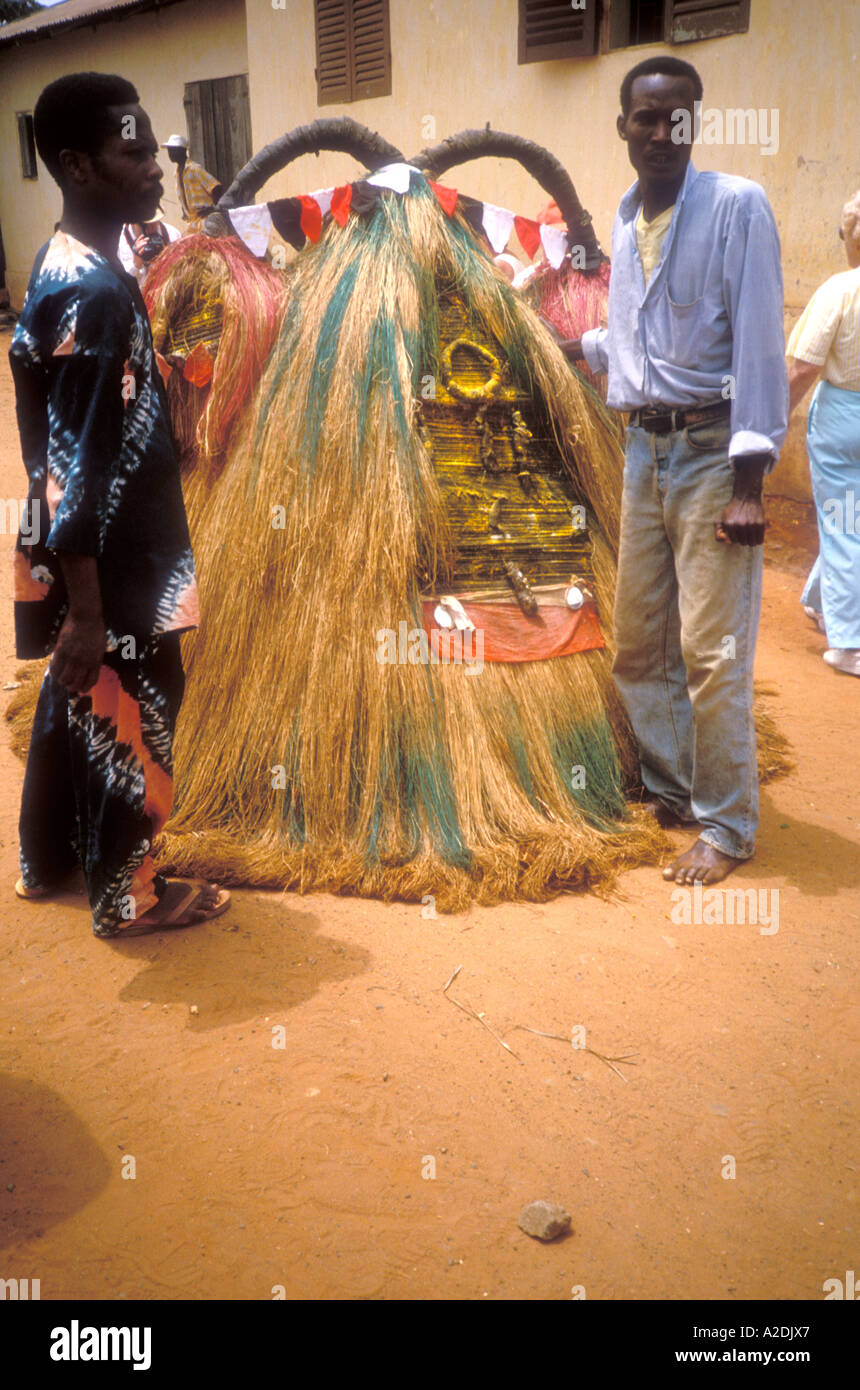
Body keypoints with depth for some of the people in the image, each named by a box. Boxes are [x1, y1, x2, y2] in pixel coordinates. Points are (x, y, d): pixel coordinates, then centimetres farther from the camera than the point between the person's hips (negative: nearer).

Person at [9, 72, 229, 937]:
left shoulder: (59, 268, 8)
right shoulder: (95, 292, -23)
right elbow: (81, 467, -26)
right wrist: (86, 612, -24)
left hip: (76, 550, 10)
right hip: (111, 560, -10)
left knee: (74, 701, 22)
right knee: (129, 716, 6)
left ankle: (47, 860, 40)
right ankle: (124, 895, 24)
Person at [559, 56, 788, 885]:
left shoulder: (737, 207, -7)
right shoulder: (625, 220, 13)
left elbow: (757, 347, -13)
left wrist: (748, 483, -18)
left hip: (711, 450, -7)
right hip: (644, 449, 7)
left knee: (711, 654, -6)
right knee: (637, 645, 11)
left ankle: (726, 826, 9)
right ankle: (671, 792, 28)